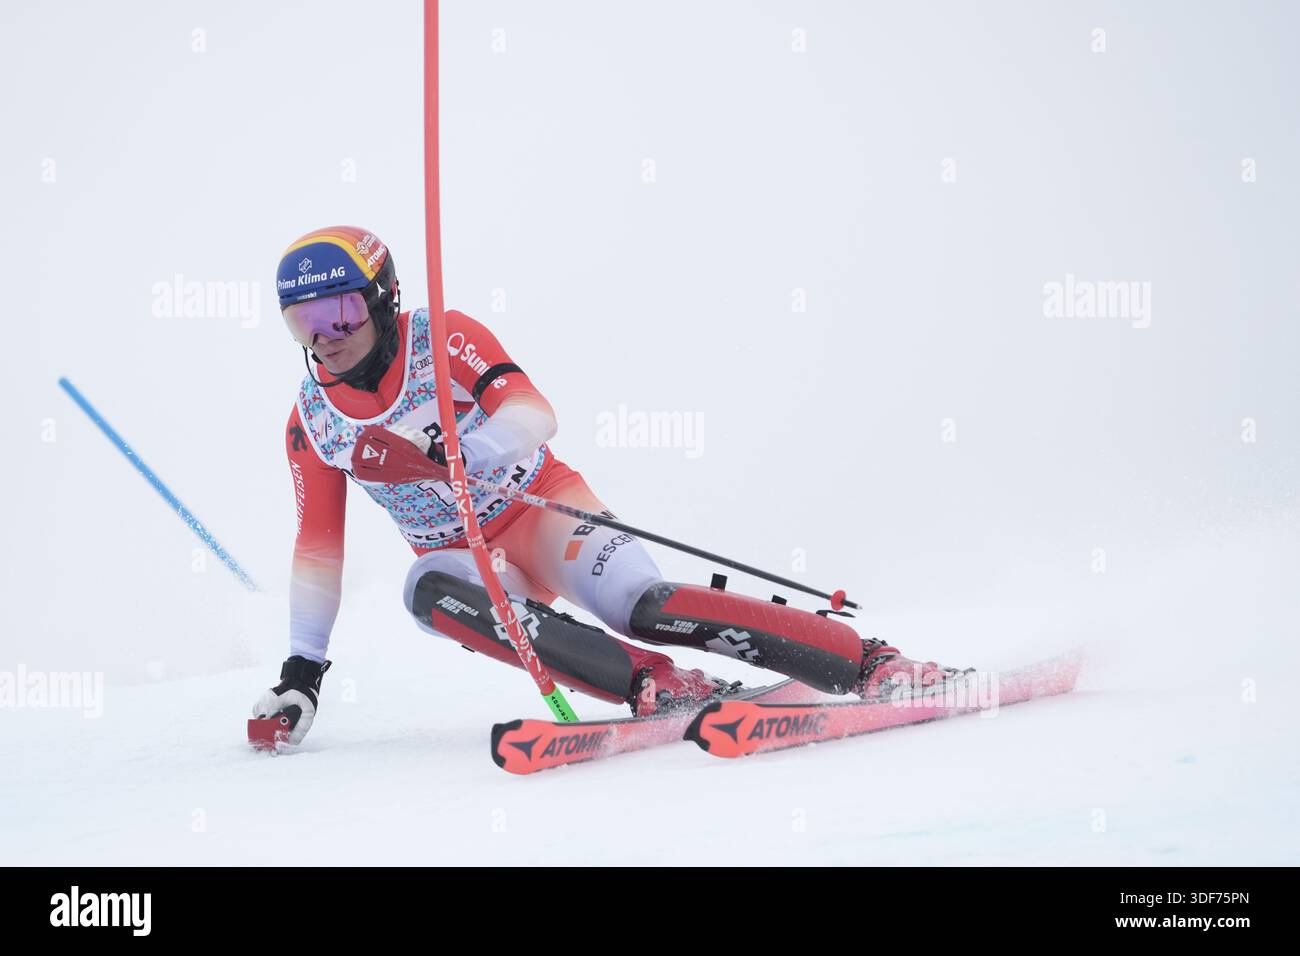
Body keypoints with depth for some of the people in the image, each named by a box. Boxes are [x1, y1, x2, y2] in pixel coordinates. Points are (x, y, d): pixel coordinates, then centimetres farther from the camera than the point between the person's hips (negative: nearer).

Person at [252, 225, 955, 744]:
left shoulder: (445, 338, -13)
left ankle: (871, 664, -27)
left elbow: (533, 417, -25)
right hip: (464, 554, 4)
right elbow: (317, 547, 7)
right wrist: (301, 673, 4)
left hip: (541, 508, -4)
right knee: (427, 589, -32)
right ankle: (655, 685, -37)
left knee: (642, 607, -29)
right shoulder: (310, 421, 0)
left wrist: (447, 453, -44)